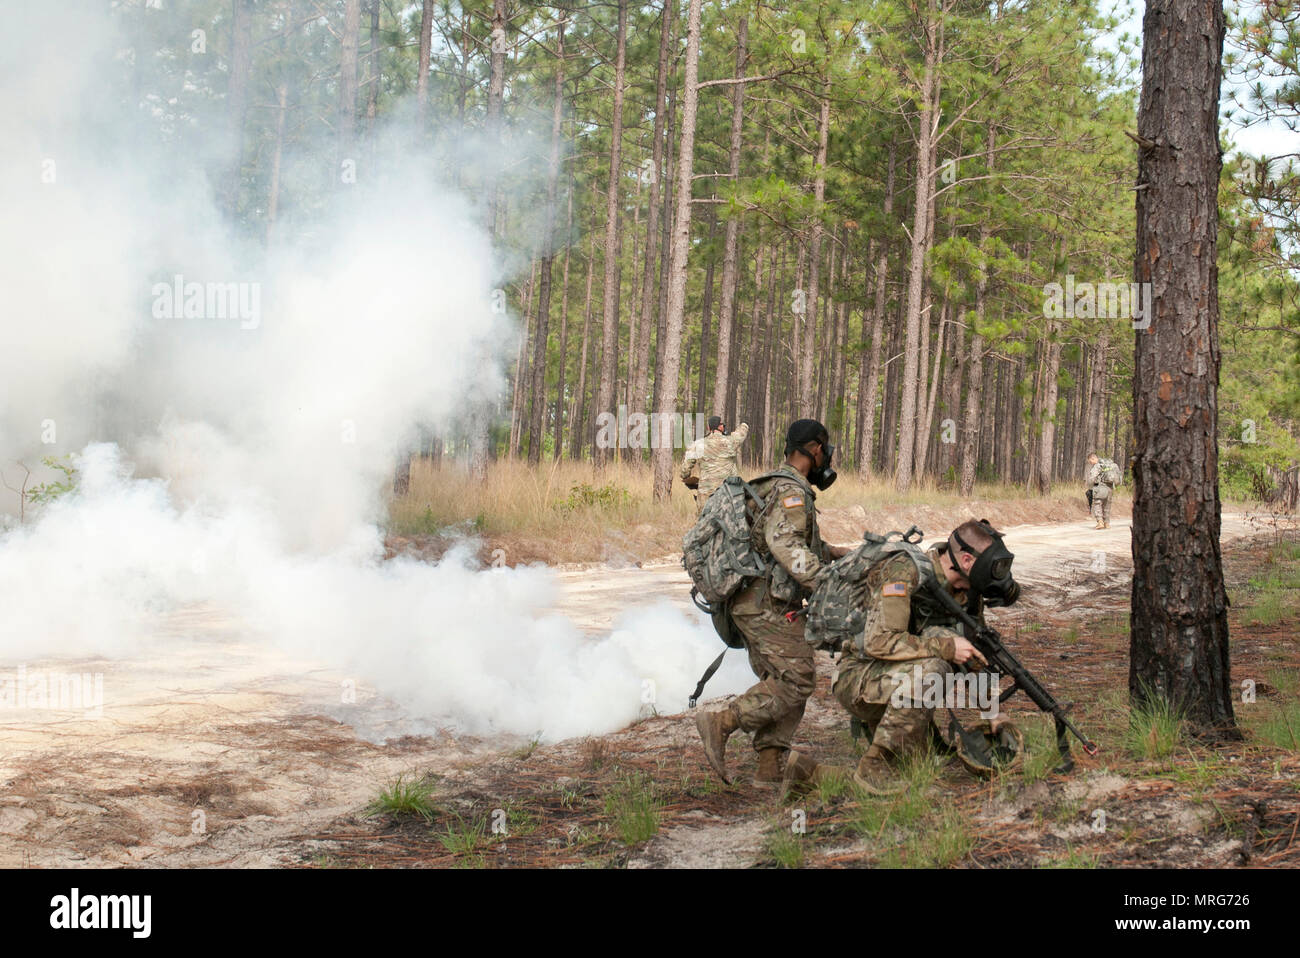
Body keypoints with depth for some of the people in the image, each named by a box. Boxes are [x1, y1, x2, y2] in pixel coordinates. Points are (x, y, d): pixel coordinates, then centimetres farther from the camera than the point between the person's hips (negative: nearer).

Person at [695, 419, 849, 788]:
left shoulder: (772, 486, 19)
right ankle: (722, 723, -15)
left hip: (754, 604, 10)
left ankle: (770, 770, 8)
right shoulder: (790, 490, -13)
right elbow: (786, 544, -28)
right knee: (798, 680, -10)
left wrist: (836, 553, 25)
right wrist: (824, 585, -31)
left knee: (780, 683, 10)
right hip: (767, 604, -10)